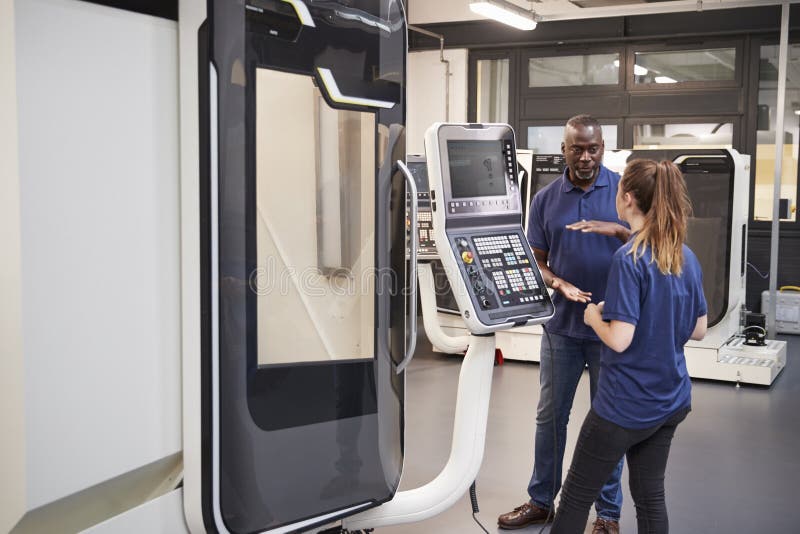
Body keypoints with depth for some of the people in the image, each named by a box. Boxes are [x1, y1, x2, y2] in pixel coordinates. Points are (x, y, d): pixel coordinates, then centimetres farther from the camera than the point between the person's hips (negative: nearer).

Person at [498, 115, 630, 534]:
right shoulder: (546, 199, 3)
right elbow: (536, 260, 6)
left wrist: (618, 230, -26)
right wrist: (561, 285, -14)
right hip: (562, 325, 2)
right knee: (550, 416, 11)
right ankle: (541, 500, 27)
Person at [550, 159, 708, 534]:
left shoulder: (629, 259, -20)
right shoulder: (687, 258, 2)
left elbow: (620, 340, -23)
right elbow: (698, 331, 10)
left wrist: (595, 317, -5)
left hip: (625, 405, -7)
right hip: (671, 402, 7)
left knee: (577, 496, 8)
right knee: (650, 496, 16)